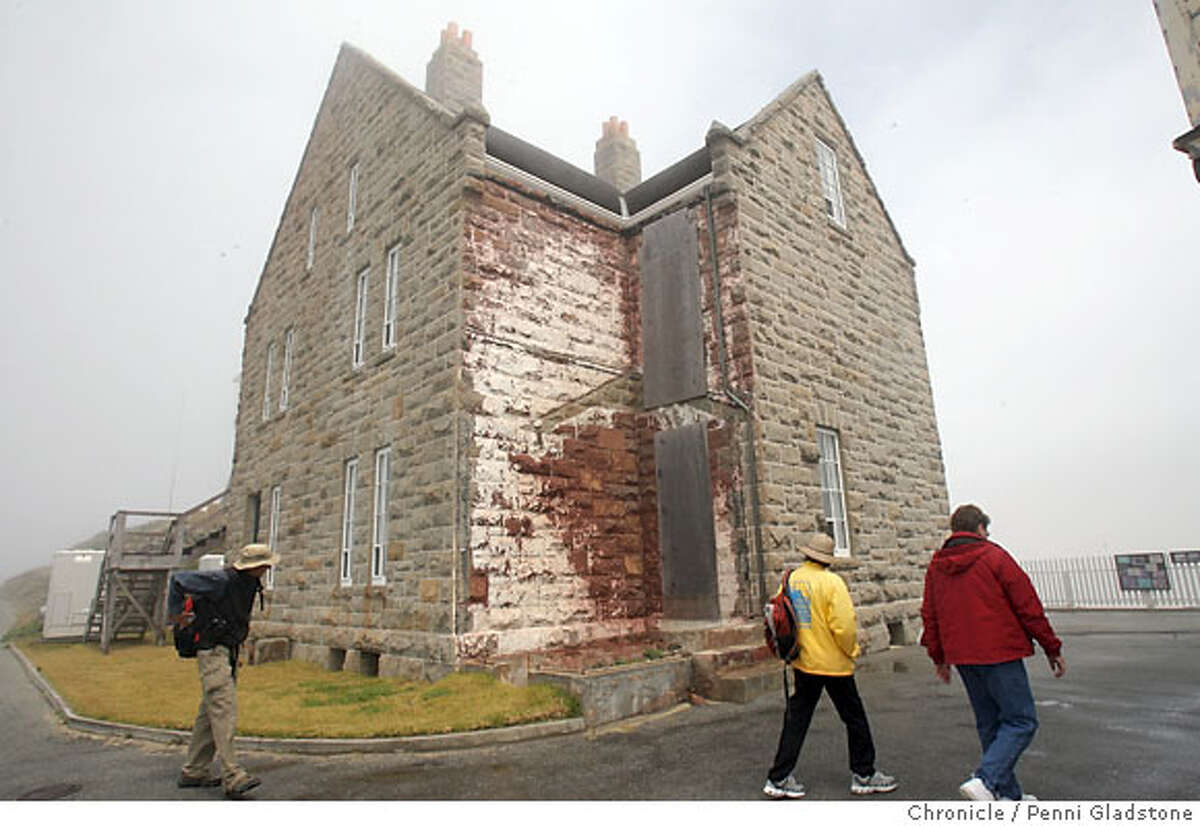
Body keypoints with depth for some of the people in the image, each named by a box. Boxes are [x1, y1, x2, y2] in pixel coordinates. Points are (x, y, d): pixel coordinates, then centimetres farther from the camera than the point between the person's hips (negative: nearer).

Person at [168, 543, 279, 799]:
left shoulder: (249, 584, 9)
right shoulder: (222, 581, -19)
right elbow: (179, 579, -13)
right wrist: (176, 614, -5)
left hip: (228, 652, 9)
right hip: (212, 652, -9)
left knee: (210, 713, 14)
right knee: (224, 712, -14)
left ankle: (193, 772, 25)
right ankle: (233, 777, -15)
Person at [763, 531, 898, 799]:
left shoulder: (790, 581, 0)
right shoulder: (831, 582, -16)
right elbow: (844, 625, -21)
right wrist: (852, 651, -2)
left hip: (803, 664, 5)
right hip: (834, 664, -5)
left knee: (796, 720, 11)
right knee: (854, 718, 15)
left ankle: (779, 778, 13)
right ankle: (864, 775, 28)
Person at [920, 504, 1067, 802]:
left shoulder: (936, 566, 9)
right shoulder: (994, 557, -7)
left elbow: (929, 615, 12)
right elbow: (1028, 606, -5)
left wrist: (939, 657, 21)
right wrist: (1052, 648, 5)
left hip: (962, 657, 6)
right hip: (1000, 654, -6)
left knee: (989, 724, 16)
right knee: (1021, 721, 1)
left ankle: (1007, 794, 21)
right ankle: (985, 780, -14)